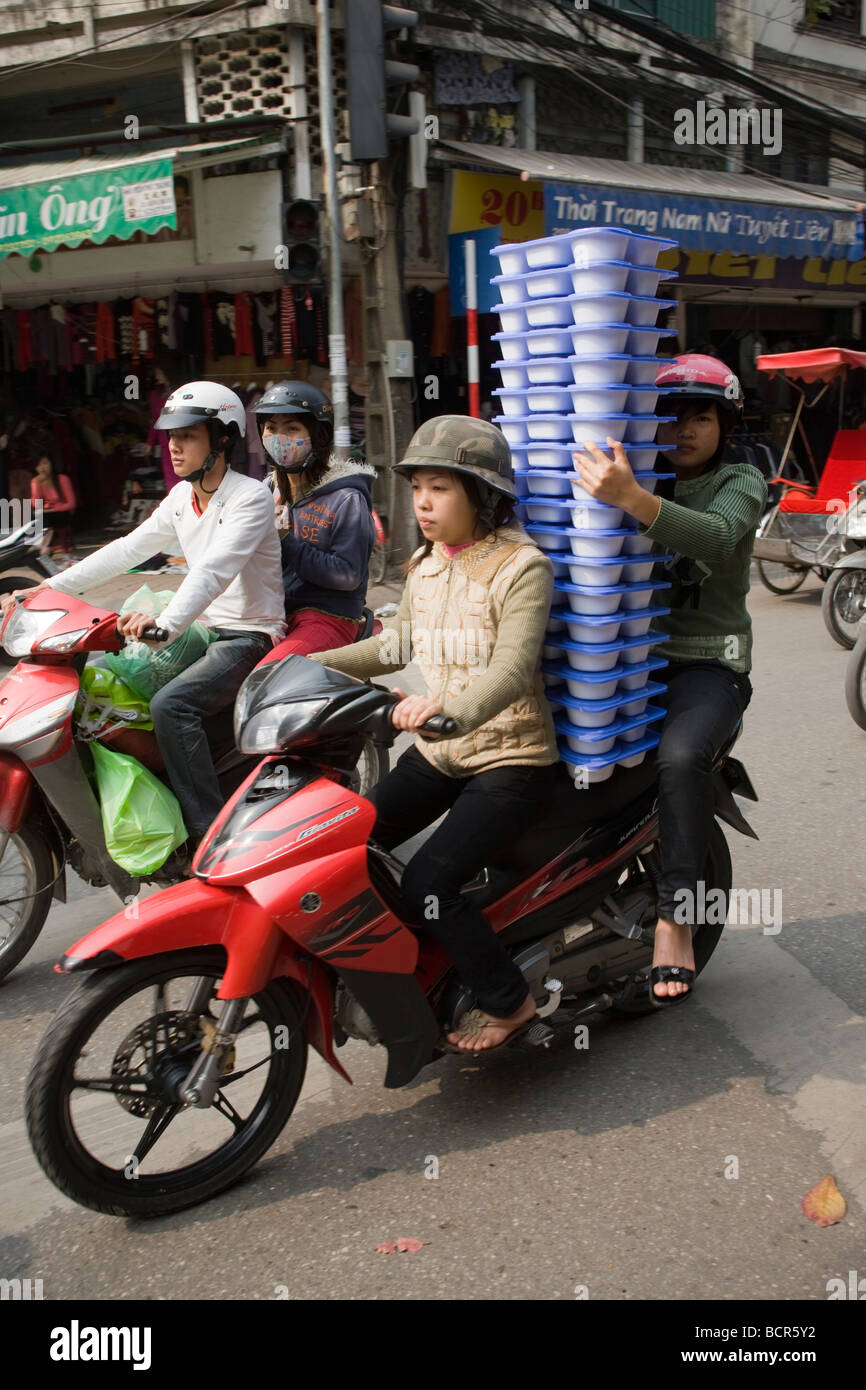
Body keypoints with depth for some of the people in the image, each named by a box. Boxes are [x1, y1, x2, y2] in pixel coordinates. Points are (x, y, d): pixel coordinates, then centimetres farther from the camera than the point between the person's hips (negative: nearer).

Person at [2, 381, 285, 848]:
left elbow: (215, 568, -32)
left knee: (170, 705, -30)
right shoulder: (182, 497, 10)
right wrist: (49, 587, 3)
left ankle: (211, 835, -25)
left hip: (250, 637, -9)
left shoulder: (250, 496, -16)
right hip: (208, 631, 9)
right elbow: (127, 550, 10)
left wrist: (168, 622, -48)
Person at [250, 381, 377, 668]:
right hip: (277, 616, 7)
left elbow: (348, 575, -16)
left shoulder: (346, 499, -8)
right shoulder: (271, 491, 13)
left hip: (328, 618, -7)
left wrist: (285, 541, -16)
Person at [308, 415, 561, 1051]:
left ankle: (507, 1001, 3)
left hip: (513, 756, -7)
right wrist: (313, 663, 12)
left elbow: (512, 669, -28)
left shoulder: (522, 567, -15)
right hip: (438, 750, 8)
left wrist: (450, 706, -48)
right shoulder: (425, 564, 8)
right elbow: (398, 643, 21)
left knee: (428, 882, -20)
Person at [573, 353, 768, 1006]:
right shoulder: (638, 473, 15)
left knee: (679, 754, -32)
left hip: (707, 663, -4)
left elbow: (718, 537, -23)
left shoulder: (740, 481, 0)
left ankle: (676, 916, -18)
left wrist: (632, 499, -40)